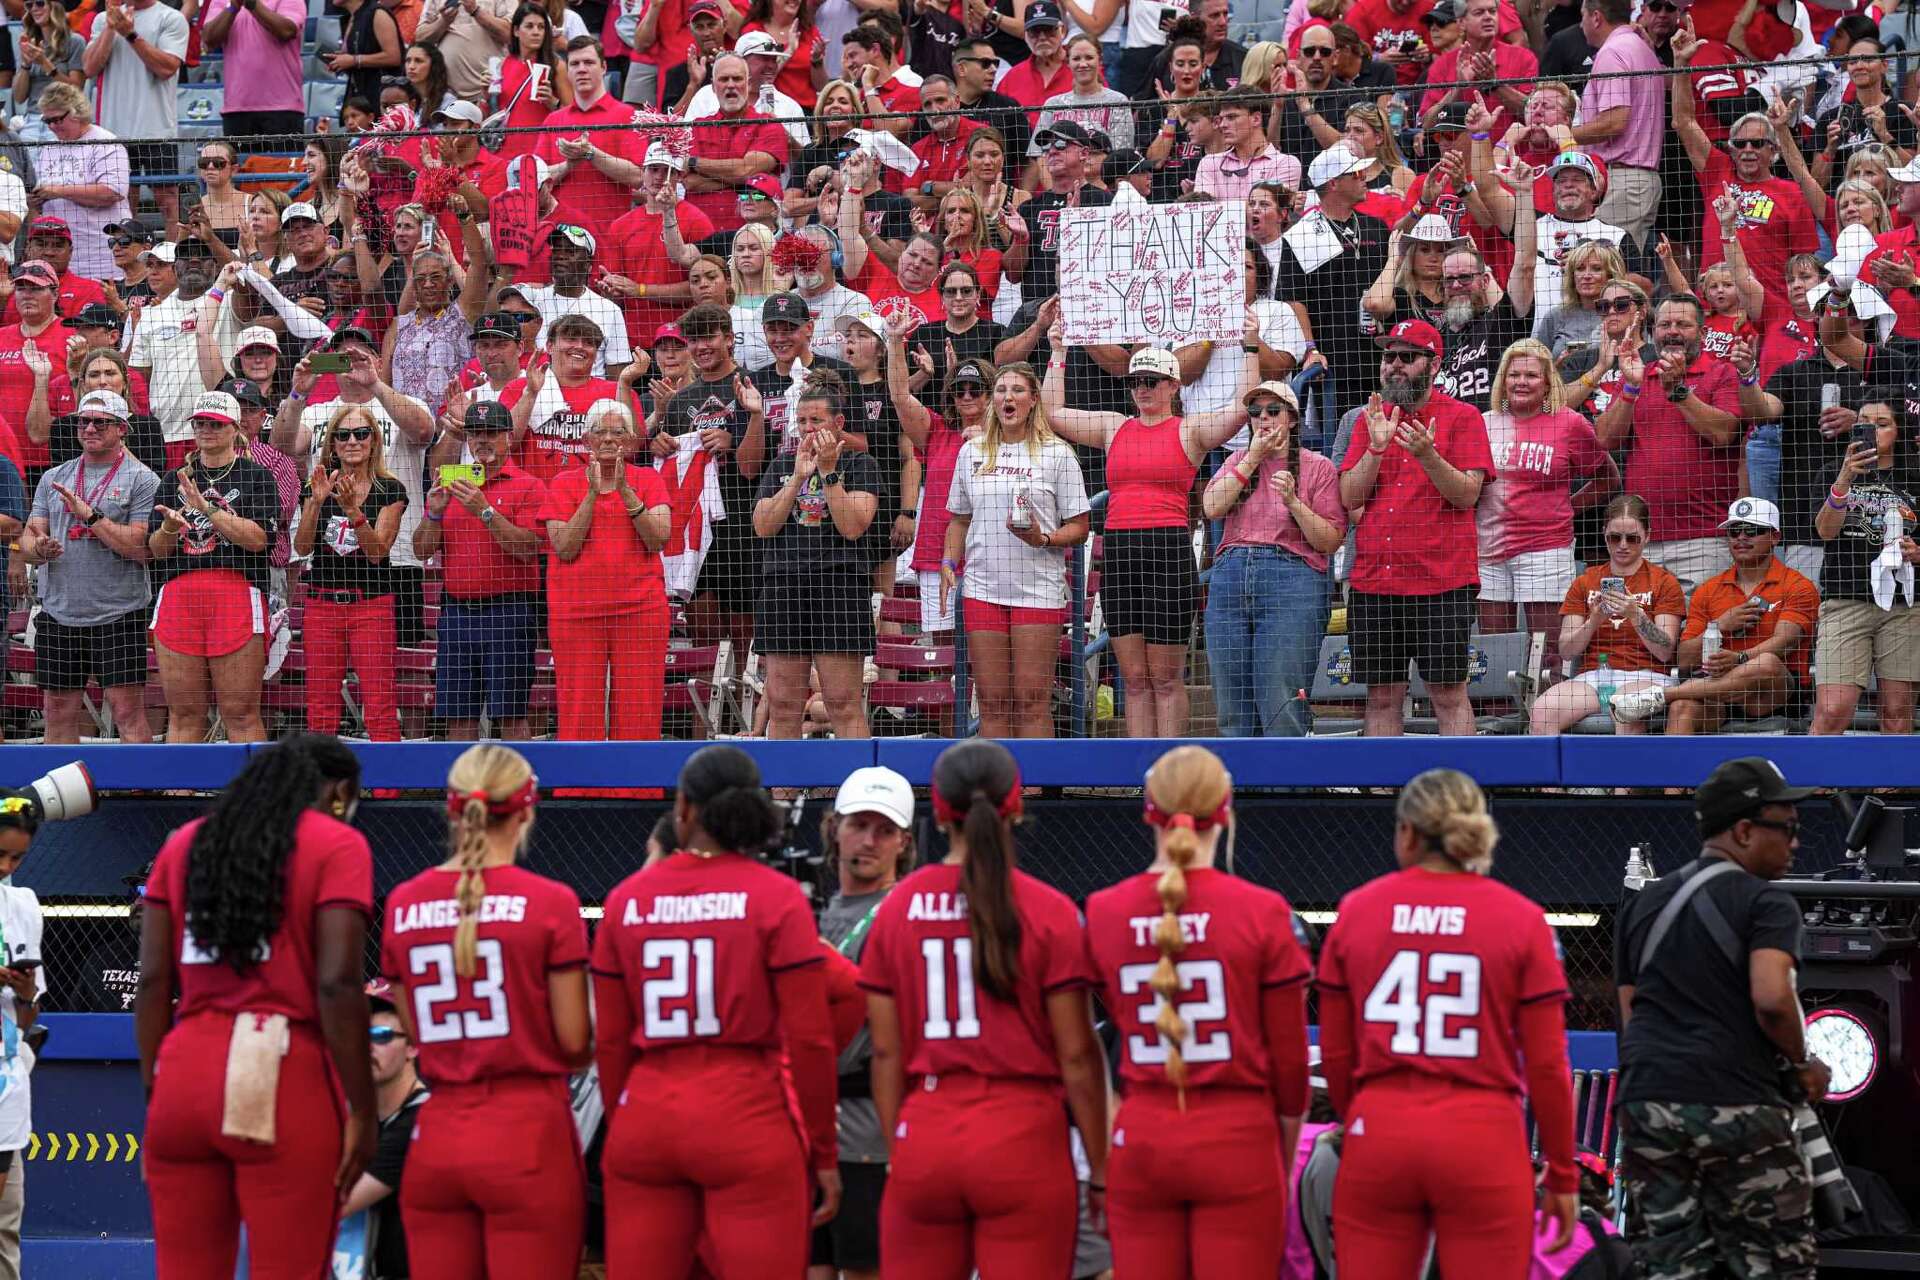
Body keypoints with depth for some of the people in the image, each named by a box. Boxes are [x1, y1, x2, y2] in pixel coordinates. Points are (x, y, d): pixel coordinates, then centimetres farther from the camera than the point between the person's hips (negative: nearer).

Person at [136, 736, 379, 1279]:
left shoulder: (185, 843, 16)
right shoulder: (336, 846, 1)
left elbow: (153, 982, 11)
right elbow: (337, 984, -8)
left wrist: (154, 1091, 15)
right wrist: (363, 1109, -5)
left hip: (185, 1077, 5)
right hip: (284, 1079, -5)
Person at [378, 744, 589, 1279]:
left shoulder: (403, 904, 3)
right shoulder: (550, 903, -9)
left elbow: (415, 1032, 8)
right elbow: (575, 1041, -5)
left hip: (437, 1138, 4)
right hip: (527, 1134, -4)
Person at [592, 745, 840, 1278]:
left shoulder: (627, 899, 5)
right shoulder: (777, 897, -4)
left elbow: (611, 1040, 7)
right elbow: (809, 1038, -6)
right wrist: (823, 1152, 2)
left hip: (646, 1118, 3)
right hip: (748, 1117, -3)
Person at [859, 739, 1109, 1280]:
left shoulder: (897, 908, 3)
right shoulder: (1049, 912, -6)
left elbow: (886, 1052, 4)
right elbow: (1076, 1056, -5)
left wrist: (897, 1150, 14)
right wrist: (1099, 1171, 2)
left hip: (923, 1139, 3)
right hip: (1023, 1139, -3)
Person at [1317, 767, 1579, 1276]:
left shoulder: (1356, 910, 3)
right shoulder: (1521, 919, -2)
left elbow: (1335, 1054, 8)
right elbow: (1547, 1064, -2)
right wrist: (1562, 1175, 7)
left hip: (1377, 1137, 2)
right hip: (1483, 1143, -2)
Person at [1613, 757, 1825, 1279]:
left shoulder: (1642, 904, 19)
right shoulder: (1765, 903, -3)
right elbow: (1772, 998, -18)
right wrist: (1803, 1063, -3)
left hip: (1647, 1102, 6)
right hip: (1738, 1108, -6)